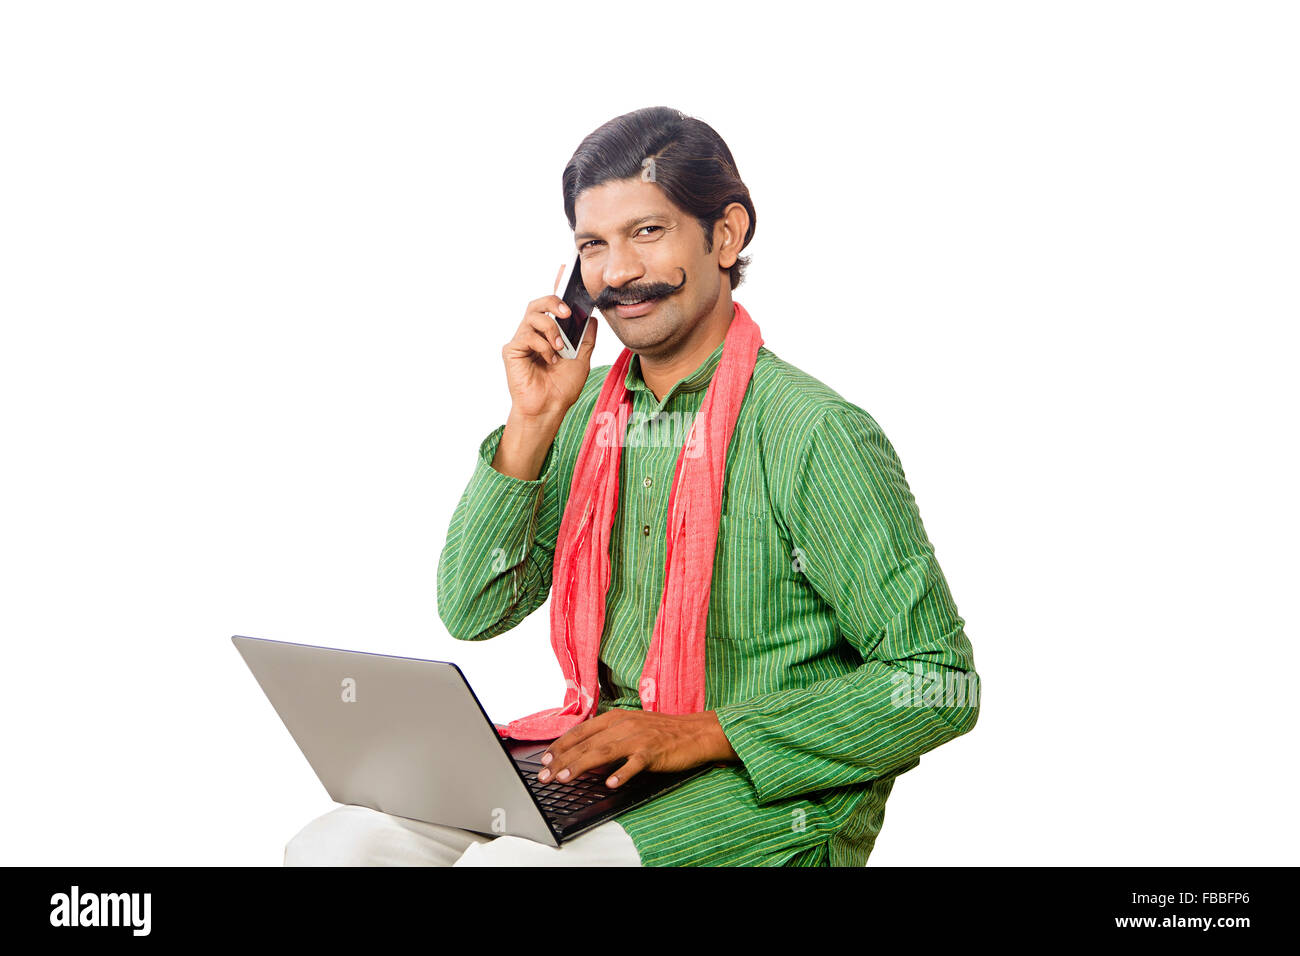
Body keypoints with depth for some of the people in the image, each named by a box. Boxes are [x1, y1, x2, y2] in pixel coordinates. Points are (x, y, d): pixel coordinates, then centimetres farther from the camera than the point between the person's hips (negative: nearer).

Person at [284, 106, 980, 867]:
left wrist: (703, 735, -19)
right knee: (336, 845, -14)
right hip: (600, 763, 5)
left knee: (507, 863, -29)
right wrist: (533, 425, -7)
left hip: (771, 795, -5)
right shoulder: (587, 410, 6)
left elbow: (940, 686, -13)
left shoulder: (815, 433, -13)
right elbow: (474, 612, 4)